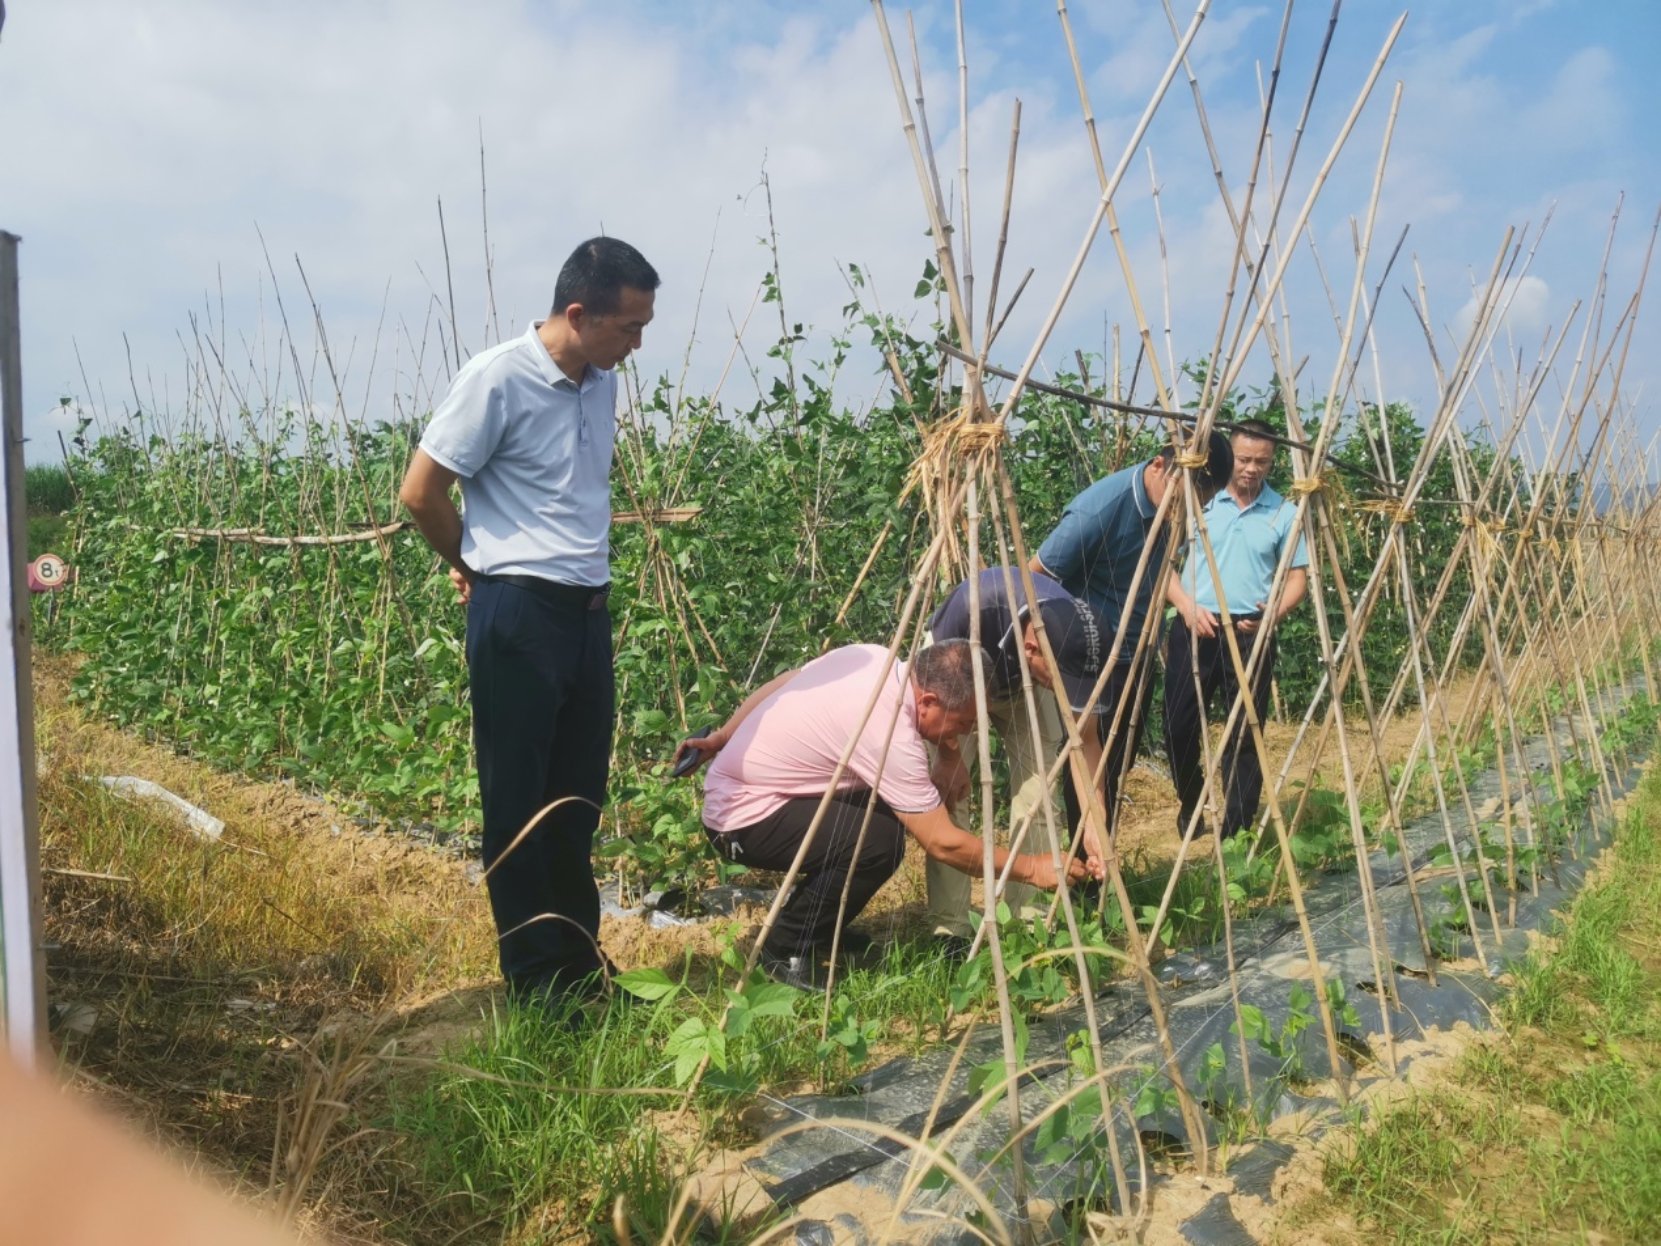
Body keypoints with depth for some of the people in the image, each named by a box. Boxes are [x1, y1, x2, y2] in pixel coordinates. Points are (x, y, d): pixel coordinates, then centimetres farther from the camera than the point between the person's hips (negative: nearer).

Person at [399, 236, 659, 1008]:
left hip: (587, 610, 7)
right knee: (520, 802, 4)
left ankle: (581, 965, 28)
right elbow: (419, 493, -8)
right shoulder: (498, 379, -12)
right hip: (517, 614, -7)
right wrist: (476, 567, 4)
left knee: (578, 798, 14)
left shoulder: (601, 385, 9)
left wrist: (585, 574, 11)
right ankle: (535, 983, 16)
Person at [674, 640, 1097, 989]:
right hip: (743, 822, -9)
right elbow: (944, 844, -21)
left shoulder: (870, 658, -4)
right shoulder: (891, 734, -28)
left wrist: (720, 739, 19)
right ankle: (785, 952, -7)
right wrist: (1031, 868, -10)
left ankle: (821, 928, 16)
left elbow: (776, 685, 9)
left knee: (897, 805, 5)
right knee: (880, 839, -25)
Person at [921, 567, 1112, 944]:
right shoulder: (976, 604, -43)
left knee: (1038, 797, -10)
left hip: (1021, 684, 2)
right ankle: (950, 932, -6)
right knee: (947, 795, -15)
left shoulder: (1073, 640, -33)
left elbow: (1086, 738, -19)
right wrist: (951, 759, -18)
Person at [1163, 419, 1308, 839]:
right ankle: (1190, 803, 28)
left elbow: (1297, 576, 8)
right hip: (1195, 629, 0)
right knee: (1178, 726, 2)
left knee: (1244, 736, 2)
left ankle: (1236, 832, 11)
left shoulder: (1284, 513, 5)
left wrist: (1276, 612, -12)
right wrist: (1187, 607, -10)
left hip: (1251, 634, 0)